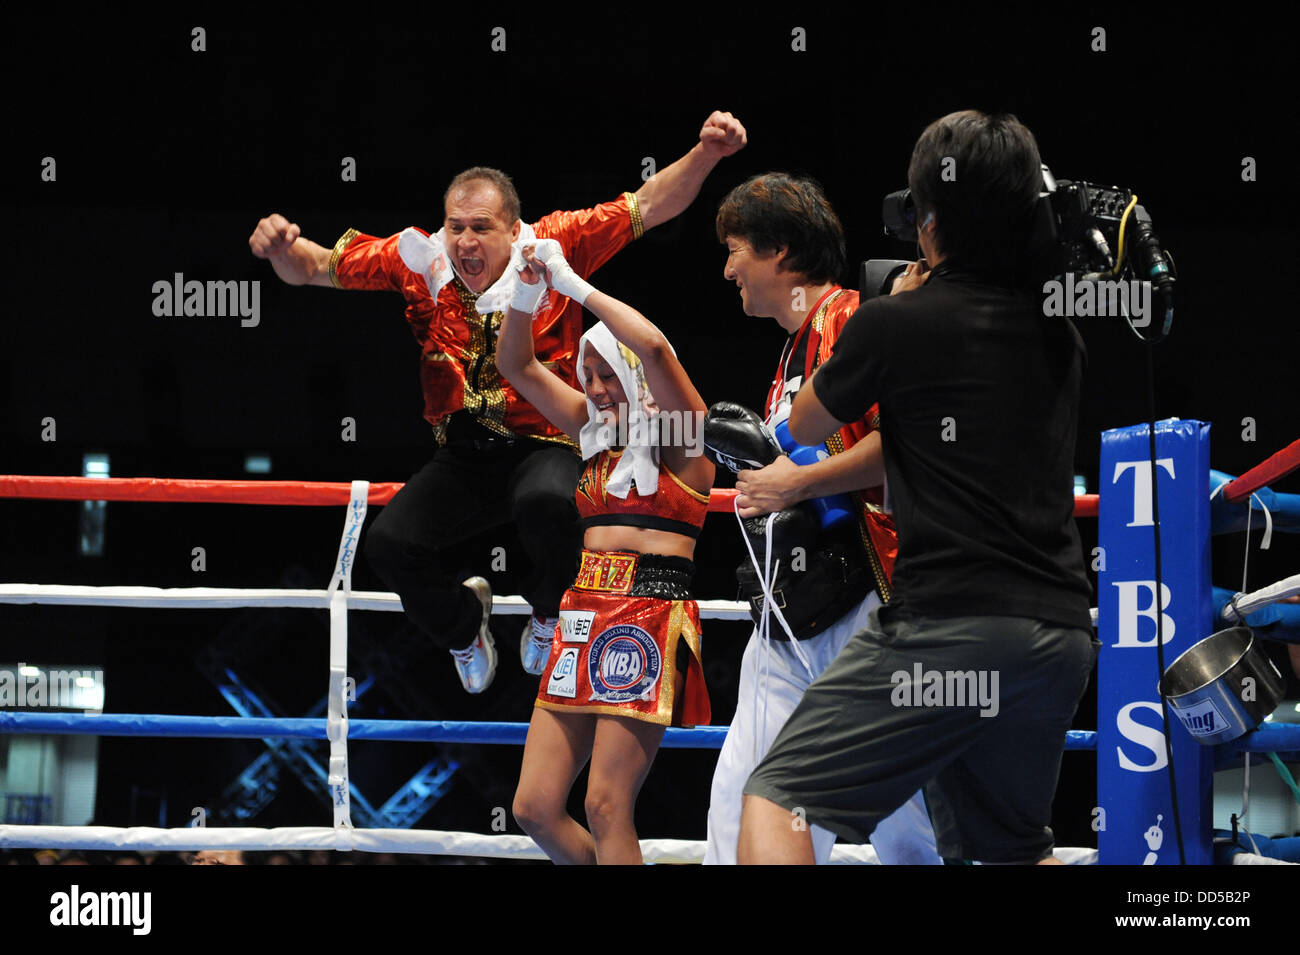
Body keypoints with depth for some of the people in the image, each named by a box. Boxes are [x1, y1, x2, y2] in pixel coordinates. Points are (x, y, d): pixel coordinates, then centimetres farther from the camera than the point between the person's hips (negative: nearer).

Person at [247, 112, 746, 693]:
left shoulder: (556, 246, -9)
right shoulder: (418, 259, -3)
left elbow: (648, 207, -9)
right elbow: (315, 267, 3)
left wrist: (705, 154, -24)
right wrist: (282, 248, -20)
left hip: (544, 446, -4)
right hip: (461, 460, 4)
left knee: (547, 504, -37)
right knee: (388, 544, -15)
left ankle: (548, 613, -2)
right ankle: (462, 620, 22)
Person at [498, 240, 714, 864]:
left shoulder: (684, 434, 0)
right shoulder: (600, 433, 19)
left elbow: (653, 346, -17)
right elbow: (516, 366, 21)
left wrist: (572, 284, -10)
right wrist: (528, 291, 4)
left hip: (650, 618, -7)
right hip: (583, 618, 8)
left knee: (605, 808, -13)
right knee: (534, 807, 1)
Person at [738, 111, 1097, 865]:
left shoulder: (897, 324, -4)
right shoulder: (1061, 335, 15)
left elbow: (805, 428, 15)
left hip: (951, 625, -7)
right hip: (1063, 633, 7)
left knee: (775, 801, -7)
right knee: (1009, 846, 25)